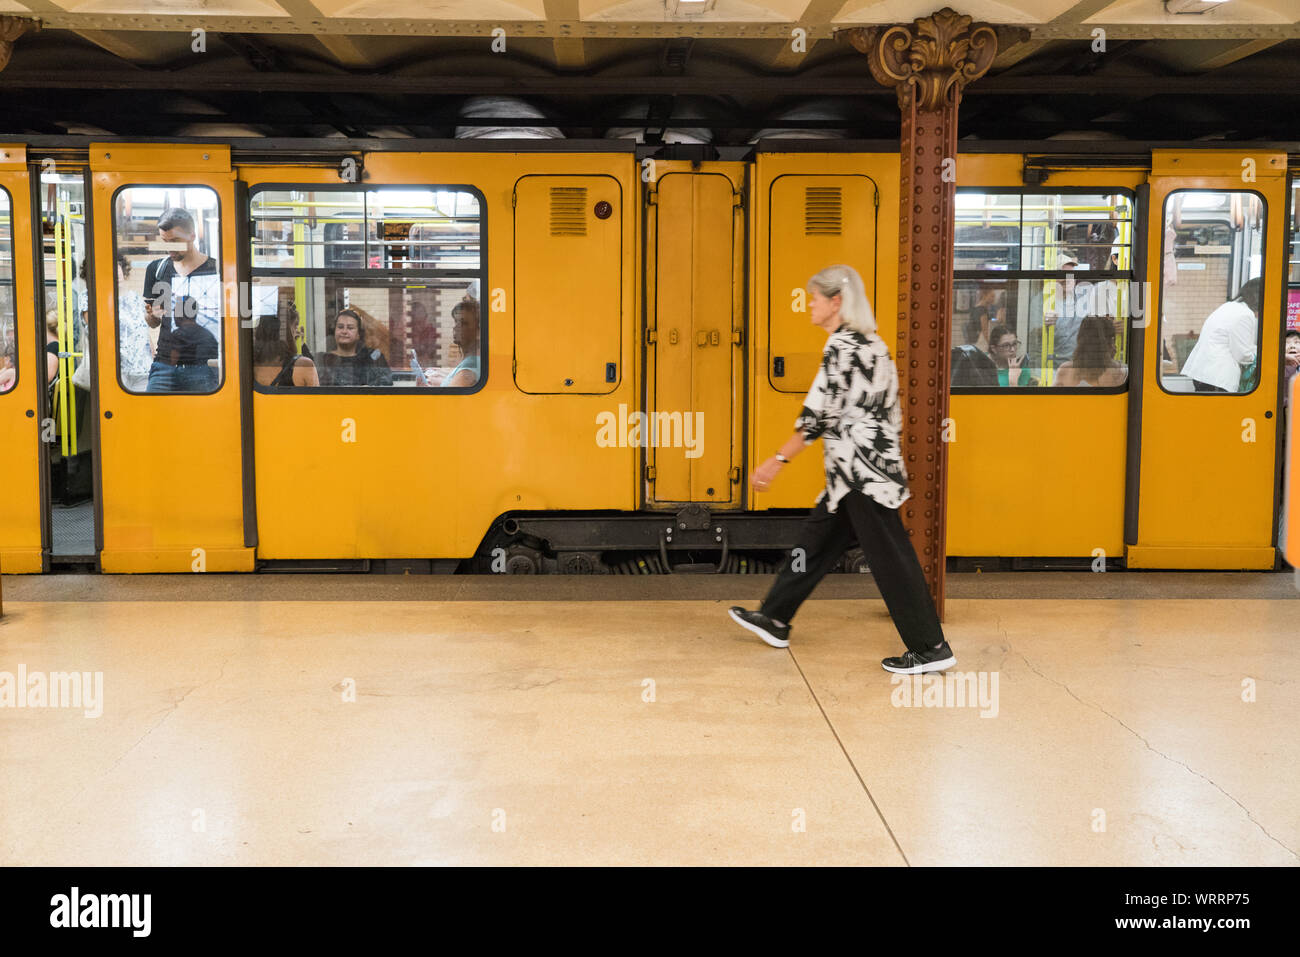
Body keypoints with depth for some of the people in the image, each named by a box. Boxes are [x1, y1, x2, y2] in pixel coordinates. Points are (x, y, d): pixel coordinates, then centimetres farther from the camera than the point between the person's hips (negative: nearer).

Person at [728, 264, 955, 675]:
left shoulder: (841, 345, -15)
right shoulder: (871, 343, 14)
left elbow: (819, 413, -18)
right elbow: (892, 412, 16)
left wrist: (778, 460, -13)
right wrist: (887, 450, 24)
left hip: (861, 471, -10)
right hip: (863, 469, 10)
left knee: (890, 557, -4)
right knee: (816, 542, 17)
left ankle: (931, 649, 3)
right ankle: (775, 619, 28)